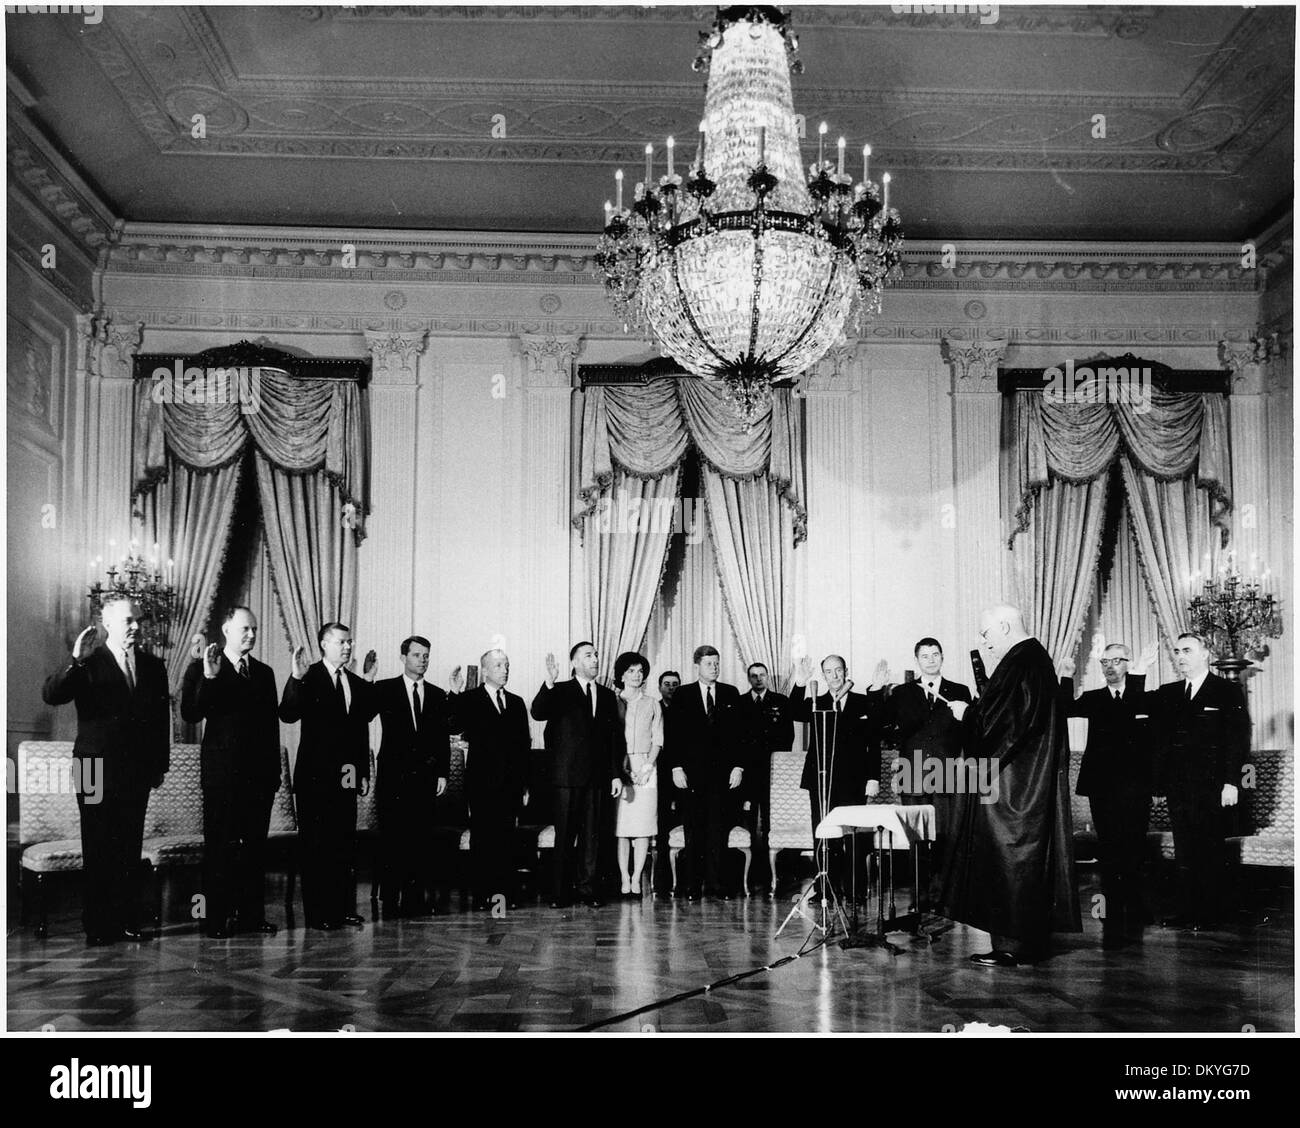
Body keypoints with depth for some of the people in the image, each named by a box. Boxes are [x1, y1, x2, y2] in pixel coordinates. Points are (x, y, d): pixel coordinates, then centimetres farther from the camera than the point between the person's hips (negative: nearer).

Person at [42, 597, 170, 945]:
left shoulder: (153, 666, 9)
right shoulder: (89, 664, -3)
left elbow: (162, 717, 12)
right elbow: (50, 695, -18)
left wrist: (160, 765, 9)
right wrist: (75, 662, -32)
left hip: (137, 772, 3)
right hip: (98, 771, -3)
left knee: (130, 848, 6)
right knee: (98, 850, 2)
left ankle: (127, 921, 12)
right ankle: (97, 926, 9)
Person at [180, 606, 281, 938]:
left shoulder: (264, 672, 14)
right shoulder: (202, 669, 0)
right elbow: (190, 714, -13)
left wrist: (274, 771, 10)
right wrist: (208, 677, -24)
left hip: (259, 773, 4)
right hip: (222, 773, -4)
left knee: (255, 846, 7)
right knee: (219, 847, 0)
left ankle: (251, 914, 13)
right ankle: (216, 919, 5)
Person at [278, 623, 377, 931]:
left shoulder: (357, 683, 12)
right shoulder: (309, 678, -5)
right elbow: (288, 715, -18)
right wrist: (296, 679, -28)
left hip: (347, 778, 5)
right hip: (316, 777, -5)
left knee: (344, 846, 7)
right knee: (315, 847, 1)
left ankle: (343, 909, 13)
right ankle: (317, 913, 8)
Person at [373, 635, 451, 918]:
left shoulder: (437, 695, 13)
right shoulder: (384, 689, 5)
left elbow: (443, 737, 12)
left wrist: (443, 773, 5)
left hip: (426, 777, 3)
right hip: (394, 776, -2)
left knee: (421, 840, 0)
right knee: (392, 839, -2)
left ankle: (417, 899, 5)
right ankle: (390, 901, 3)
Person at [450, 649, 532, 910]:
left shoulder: (516, 702, 15)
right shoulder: (469, 700, 1)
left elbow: (525, 744, 15)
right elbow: (455, 727, -16)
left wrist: (525, 783, 12)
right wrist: (455, 695, -25)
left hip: (511, 783, 4)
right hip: (482, 782, -4)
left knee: (506, 839, 5)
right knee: (482, 839, 0)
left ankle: (507, 893, 9)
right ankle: (482, 895, 4)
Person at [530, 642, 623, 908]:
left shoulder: (607, 695, 14)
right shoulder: (560, 692, 3)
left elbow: (615, 737, 14)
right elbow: (537, 713, -15)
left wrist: (616, 774, 8)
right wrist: (549, 684, -30)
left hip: (596, 777, 3)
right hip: (566, 776, -3)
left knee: (591, 835, 4)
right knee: (565, 835, 0)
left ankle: (587, 888, 11)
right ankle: (563, 892, 5)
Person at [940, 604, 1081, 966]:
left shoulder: (1018, 664, -18)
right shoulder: (1038, 659, 13)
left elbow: (993, 718, -22)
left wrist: (967, 712, -5)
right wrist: (975, 710, 12)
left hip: (1011, 783, -10)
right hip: (1033, 782, 10)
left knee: (1008, 859, -4)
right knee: (1030, 859, 13)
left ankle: (1012, 943, 0)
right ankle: (1031, 941, 19)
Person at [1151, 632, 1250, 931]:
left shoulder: (1228, 692, 0)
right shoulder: (1167, 694, 13)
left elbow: (1238, 739, -5)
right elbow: (1159, 740, 10)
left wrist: (1231, 782, -12)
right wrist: (1158, 781, 2)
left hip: (1212, 788, -4)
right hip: (1178, 788, 4)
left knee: (1211, 851, 1)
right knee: (1184, 853, 6)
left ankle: (1212, 913, 9)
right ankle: (1187, 912, 12)